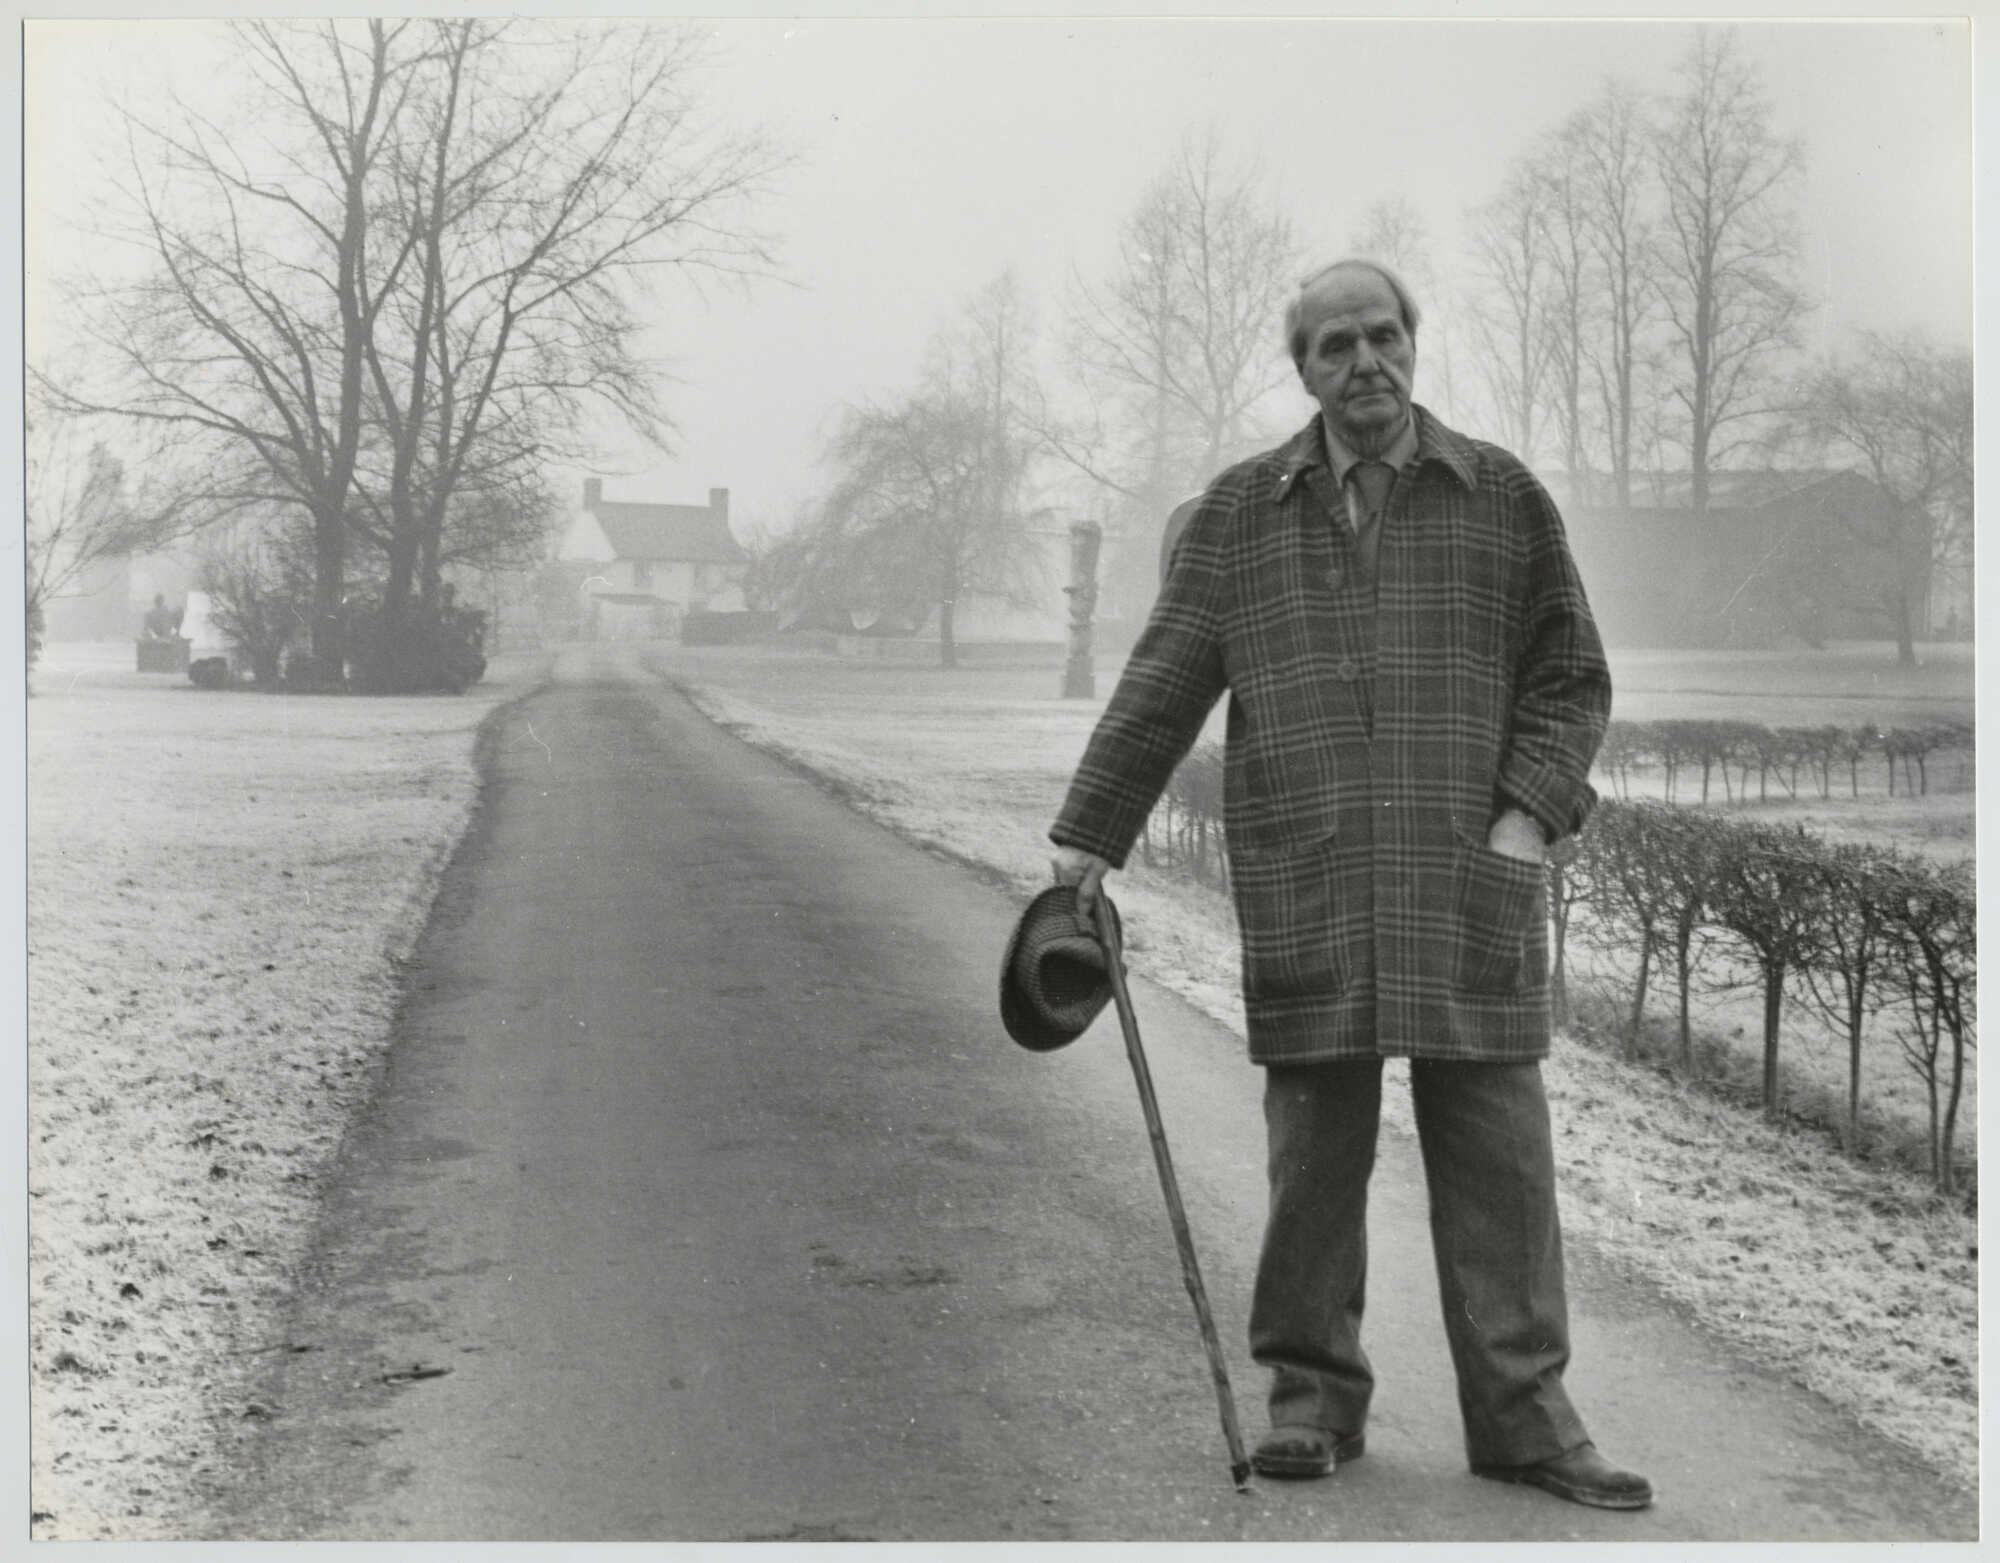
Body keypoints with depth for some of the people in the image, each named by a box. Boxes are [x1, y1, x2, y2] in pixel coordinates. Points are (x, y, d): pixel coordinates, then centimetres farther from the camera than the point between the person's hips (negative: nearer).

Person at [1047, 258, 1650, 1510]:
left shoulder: (1505, 499, 9)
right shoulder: (1239, 515, 9)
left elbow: (1571, 680, 10)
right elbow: (1160, 689, 8)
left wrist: (1532, 812, -5)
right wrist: (1088, 838, 4)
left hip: (1471, 882, 0)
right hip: (1303, 888, 0)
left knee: (1496, 1144, 1)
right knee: (1315, 1139, 5)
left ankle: (1523, 1411, 10)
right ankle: (1314, 1395, 17)